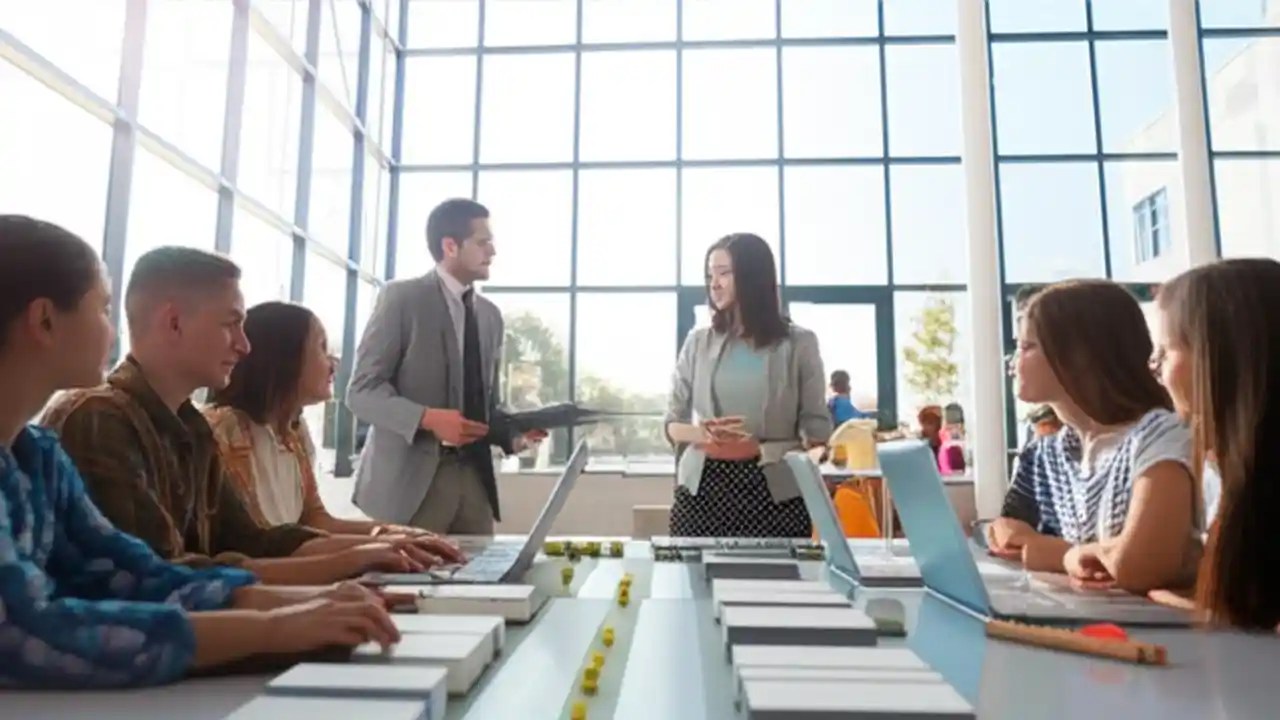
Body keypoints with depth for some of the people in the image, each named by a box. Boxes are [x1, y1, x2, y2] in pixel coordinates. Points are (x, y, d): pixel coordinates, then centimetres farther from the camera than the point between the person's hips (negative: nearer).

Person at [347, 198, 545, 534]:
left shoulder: (490, 314, 15)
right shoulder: (402, 297, -3)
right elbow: (362, 390, -8)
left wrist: (513, 434, -1)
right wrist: (427, 418, -23)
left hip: (475, 476, 5)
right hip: (412, 477, -5)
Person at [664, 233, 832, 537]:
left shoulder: (798, 343, 2)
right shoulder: (698, 342, 9)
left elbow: (816, 434, 0)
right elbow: (673, 423, 10)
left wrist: (759, 449, -15)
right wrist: (702, 434, -11)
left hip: (774, 493, -2)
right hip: (702, 488, 2)